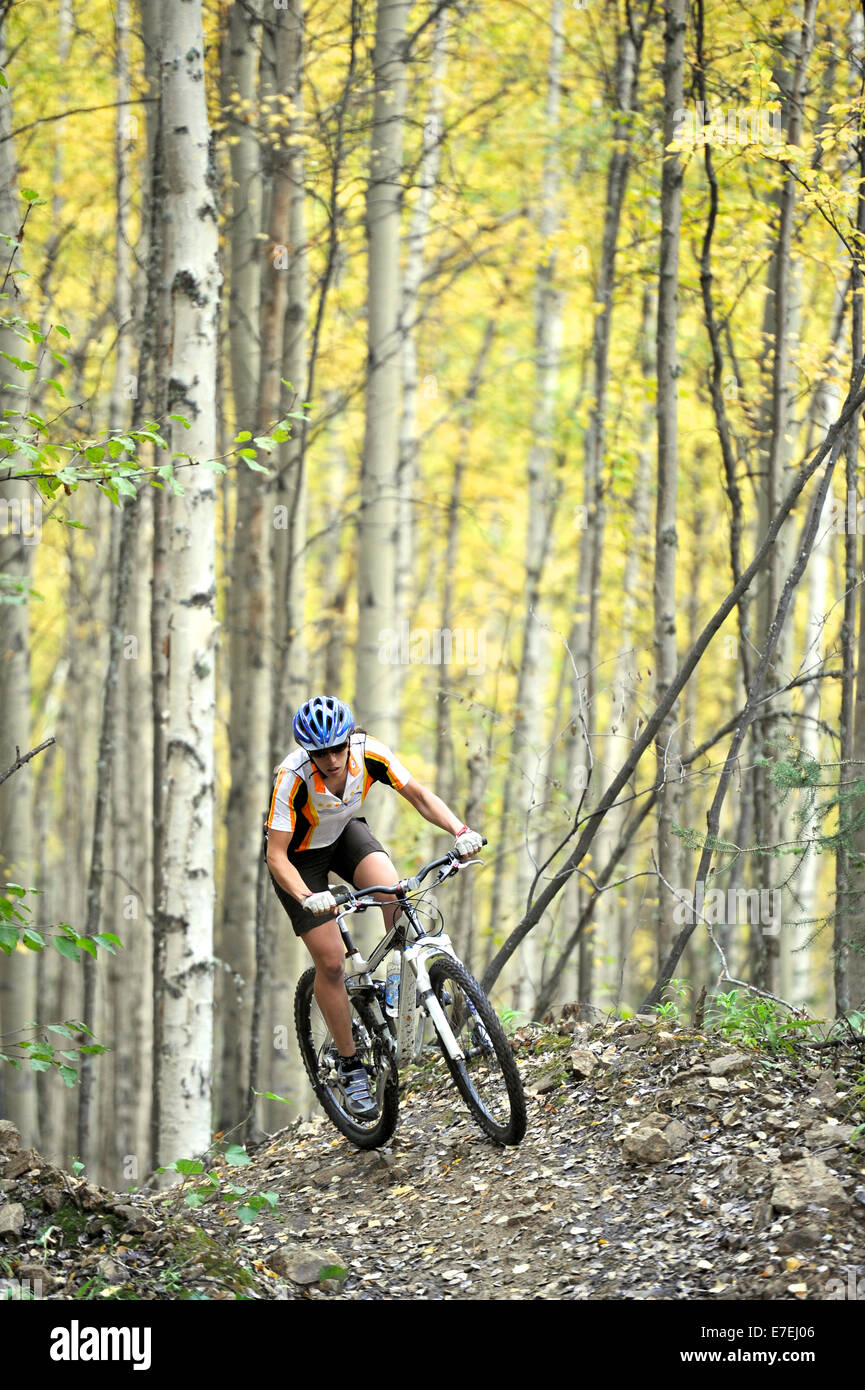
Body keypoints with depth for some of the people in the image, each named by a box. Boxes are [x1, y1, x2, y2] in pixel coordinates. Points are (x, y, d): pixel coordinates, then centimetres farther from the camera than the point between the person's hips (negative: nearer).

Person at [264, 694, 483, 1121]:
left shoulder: (369, 752, -28)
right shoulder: (292, 778, -36)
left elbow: (418, 794, -20)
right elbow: (276, 856, -34)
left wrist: (459, 830, -36)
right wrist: (308, 898, -50)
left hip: (345, 833, 3)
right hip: (299, 853, -3)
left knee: (396, 894, -28)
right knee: (331, 962, -8)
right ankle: (350, 1066, 7)